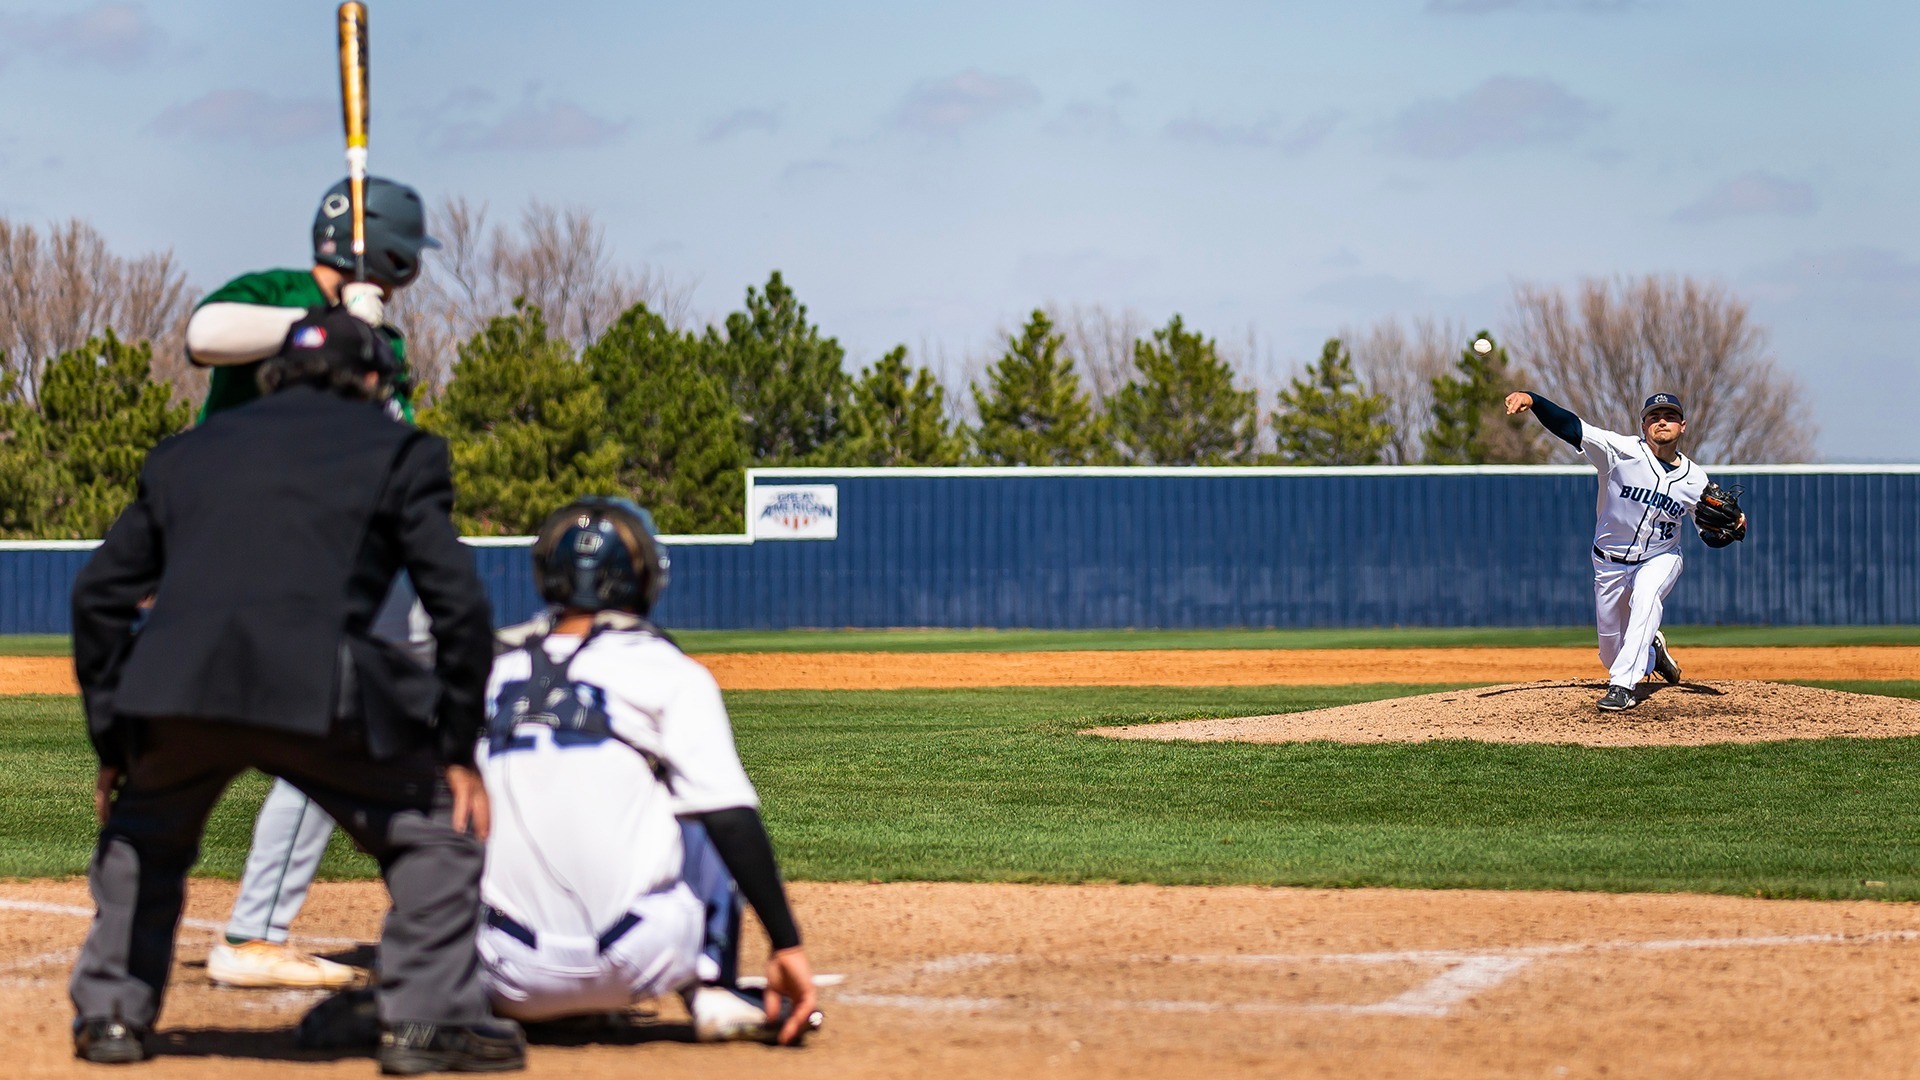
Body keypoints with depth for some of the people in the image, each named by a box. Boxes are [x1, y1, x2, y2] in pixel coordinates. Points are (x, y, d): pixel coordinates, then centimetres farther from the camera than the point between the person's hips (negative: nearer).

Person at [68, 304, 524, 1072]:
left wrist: (112, 742, 28)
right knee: (436, 825, 15)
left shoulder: (186, 453, 29)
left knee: (142, 830, 32)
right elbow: (458, 606, 8)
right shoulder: (397, 451, 18)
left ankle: (110, 1012, 27)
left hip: (172, 688, 4)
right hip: (314, 689, -4)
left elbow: (98, 594, 25)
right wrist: (457, 749, 12)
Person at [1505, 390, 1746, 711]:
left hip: (1660, 560, 0)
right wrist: (1531, 399, -46)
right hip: (1610, 561, 0)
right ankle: (1651, 649, 44)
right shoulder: (1622, 450, -18)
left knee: (1645, 598, -35)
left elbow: (1711, 536, 2)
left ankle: (1622, 686, -36)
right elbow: (1568, 426, -30)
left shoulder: (1695, 480, -7)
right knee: (1612, 650, 7)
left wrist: (1733, 530, -22)